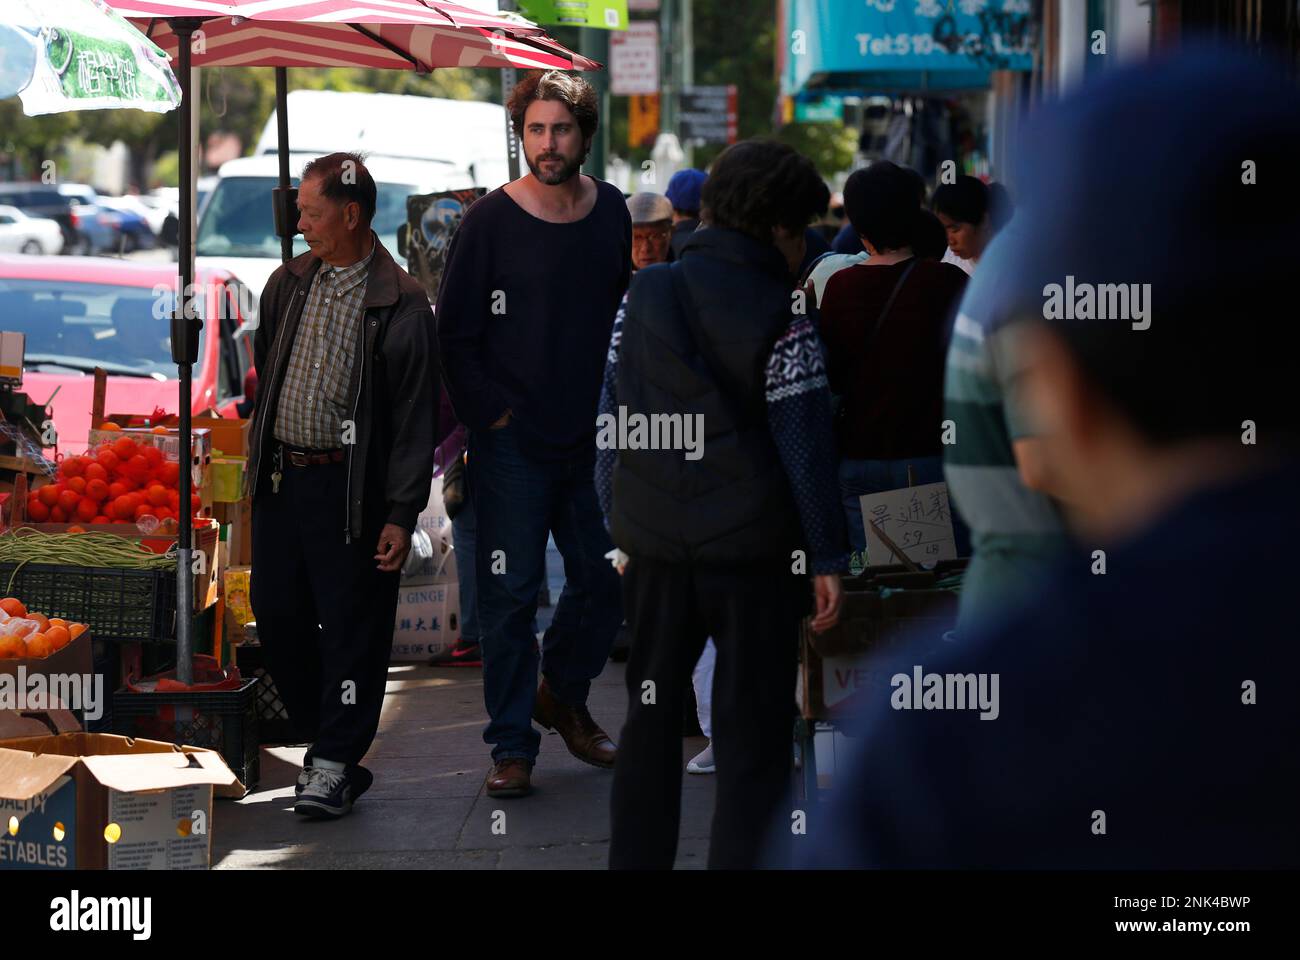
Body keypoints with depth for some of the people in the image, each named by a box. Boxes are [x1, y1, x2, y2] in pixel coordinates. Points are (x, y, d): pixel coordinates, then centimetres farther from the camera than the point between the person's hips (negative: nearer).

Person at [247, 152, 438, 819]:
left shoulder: (400, 304, -10)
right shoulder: (289, 284, 8)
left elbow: (415, 417, -10)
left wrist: (402, 514, -13)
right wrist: (258, 466, 16)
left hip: (349, 485, -6)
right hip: (280, 480, 6)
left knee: (351, 625, -1)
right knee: (277, 615, 9)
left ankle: (335, 762, 7)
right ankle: (327, 734, 24)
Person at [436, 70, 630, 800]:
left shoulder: (616, 215, 4)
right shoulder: (491, 223, -6)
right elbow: (455, 335, -3)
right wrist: (493, 413, -8)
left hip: (594, 438, 4)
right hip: (513, 442, -4)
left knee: (605, 582, 8)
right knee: (511, 594, -3)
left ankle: (563, 697, 32)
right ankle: (513, 745, 3)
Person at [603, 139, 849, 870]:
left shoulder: (646, 295, 4)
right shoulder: (780, 315, -9)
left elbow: (613, 417, 8)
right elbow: (805, 443, -11)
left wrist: (616, 522, 15)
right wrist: (828, 555, -8)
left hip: (654, 542, 4)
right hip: (754, 548, -4)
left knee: (651, 721, 16)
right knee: (752, 730, 2)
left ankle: (638, 856, 21)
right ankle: (743, 856, 1)